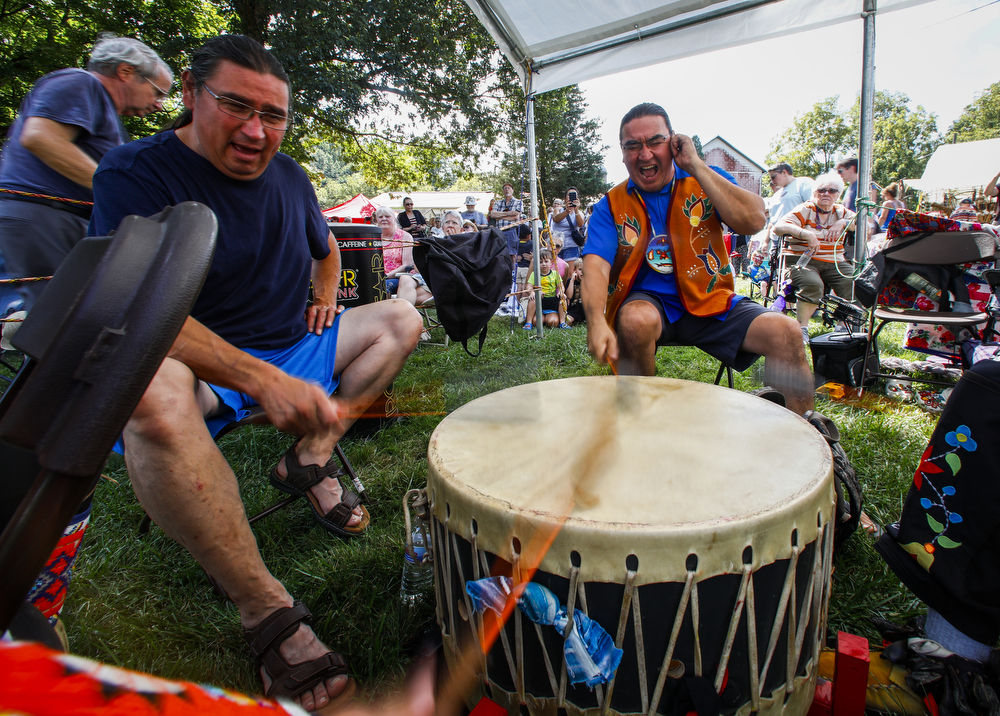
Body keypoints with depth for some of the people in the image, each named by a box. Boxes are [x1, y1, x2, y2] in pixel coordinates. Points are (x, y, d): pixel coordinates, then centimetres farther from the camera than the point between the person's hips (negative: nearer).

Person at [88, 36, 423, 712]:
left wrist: (326, 299, 7)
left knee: (400, 319, 3)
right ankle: (266, 610, -29)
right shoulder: (137, 173, -13)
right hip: (205, 365, -6)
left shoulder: (289, 177, 7)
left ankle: (309, 460, -11)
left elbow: (324, 245, 28)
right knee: (150, 389, -41)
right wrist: (263, 381, -40)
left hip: (293, 348, 7)